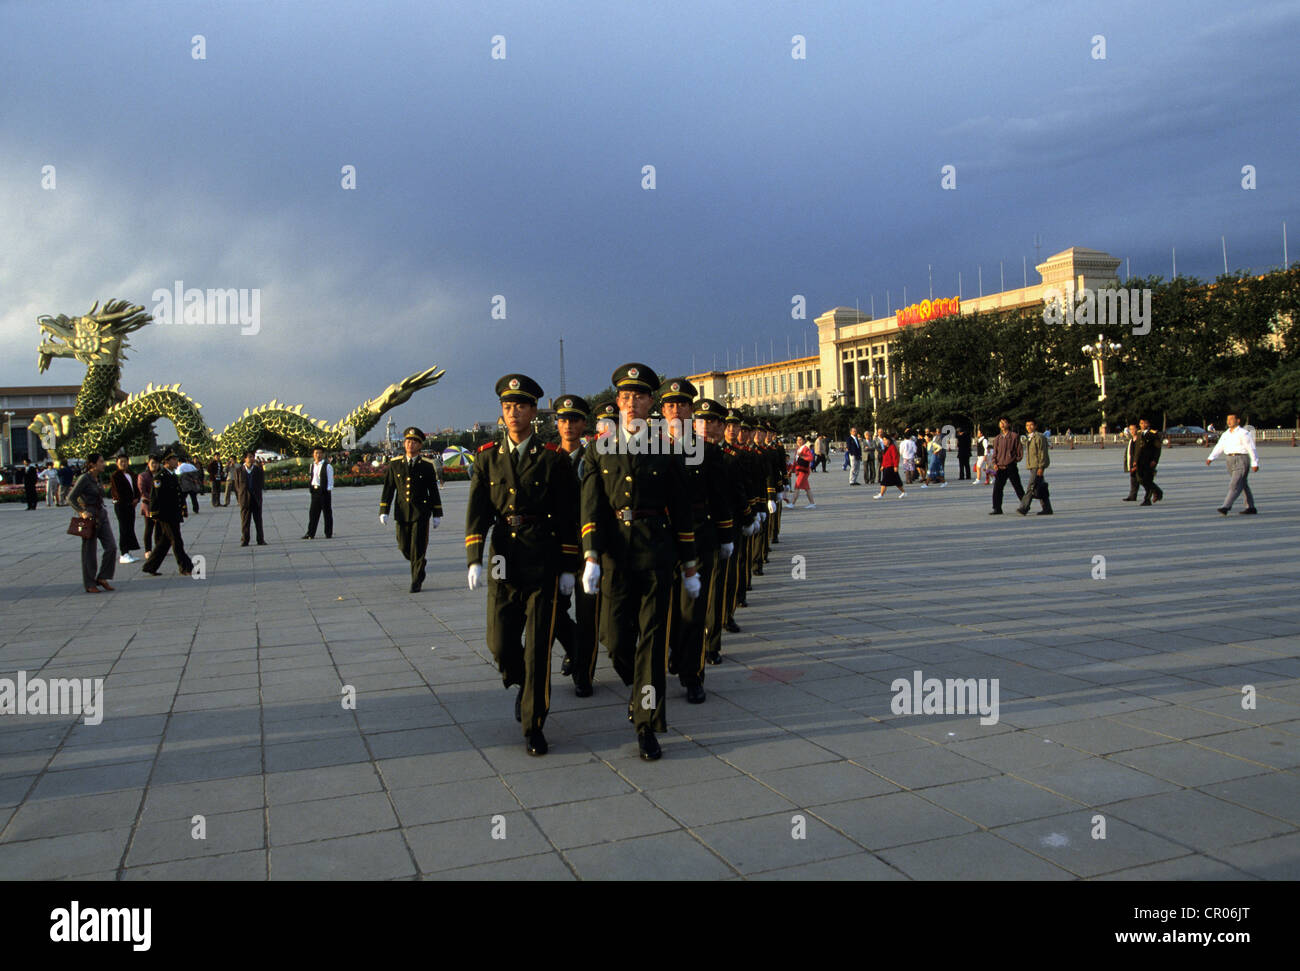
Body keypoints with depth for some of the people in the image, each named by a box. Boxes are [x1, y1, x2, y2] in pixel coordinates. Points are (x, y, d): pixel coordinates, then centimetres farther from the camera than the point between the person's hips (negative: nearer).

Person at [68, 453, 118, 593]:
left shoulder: (98, 479, 11)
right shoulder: (84, 479, -11)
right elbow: (70, 498, -14)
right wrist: (82, 512, -23)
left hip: (102, 516, 7)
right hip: (89, 518, -7)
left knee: (111, 547, -4)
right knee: (89, 552, 1)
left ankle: (102, 578, 7)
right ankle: (89, 584, 11)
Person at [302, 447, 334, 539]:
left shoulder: (327, 466, -6)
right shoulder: (312, 465, 12)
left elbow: (330, 480, -6)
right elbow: (311, 477, 19)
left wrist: (328, 490, -12)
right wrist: (310, 485, 5)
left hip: (325, 491, -5)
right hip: (315, 491, 5)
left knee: (327, 512, 3)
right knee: (313, 512, 5)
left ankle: (329, 533, 10)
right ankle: (310, 534, 8)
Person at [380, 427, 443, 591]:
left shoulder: (427, 466, 0)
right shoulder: (395, 464, 5)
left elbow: (433, 491, 3)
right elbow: (388, 489, 7)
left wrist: (437, 515, 2)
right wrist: (383, 512, 0)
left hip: (421, 513, -3)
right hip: (402, 513, 3)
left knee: (418, 548, -5)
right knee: (404, 547, 7)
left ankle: (416, 581, 7)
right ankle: (418, 566, 36)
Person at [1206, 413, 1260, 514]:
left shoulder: (1243, 433, -8)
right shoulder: (1226, 434, 13)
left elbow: (1251, 449, -10)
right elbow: (1219, 447, 7)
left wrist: (1255, 463, -12)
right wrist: (1210, 458, -6)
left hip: (1242, 459, -8)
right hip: (1230, 460, 8)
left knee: (1235, 485, -13)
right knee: (1244, 485, 14)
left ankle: (1225, 507, -21)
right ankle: (1251, 508, 22)